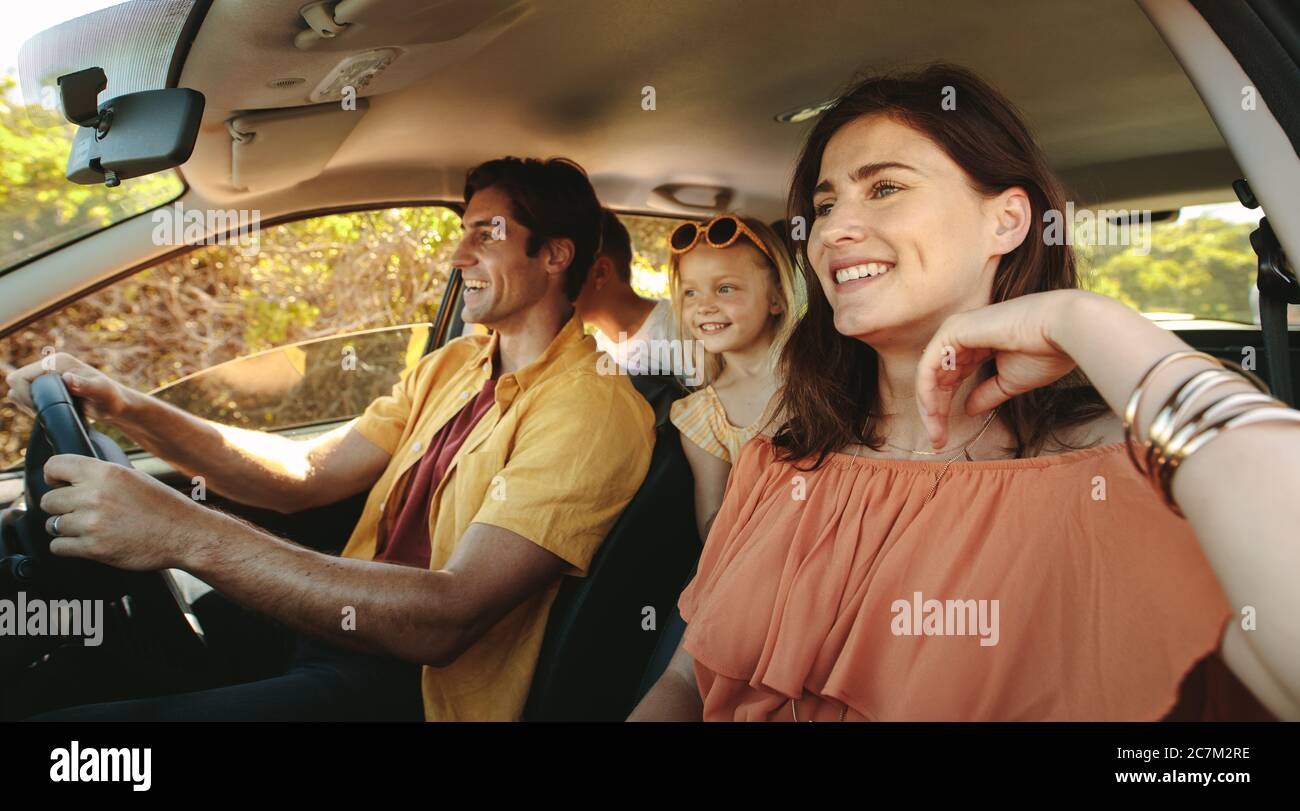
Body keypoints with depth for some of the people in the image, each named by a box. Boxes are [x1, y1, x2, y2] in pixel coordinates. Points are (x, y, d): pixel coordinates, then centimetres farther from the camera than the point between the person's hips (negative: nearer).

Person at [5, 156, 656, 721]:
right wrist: (126, 409, -7)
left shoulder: (593, 409, -19)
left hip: (409, 684, -8)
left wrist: (188, 534, -33)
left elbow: (445, 618, -29)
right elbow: (305, 474, 6)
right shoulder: (451, 365, 11)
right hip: (345, 624, 8)